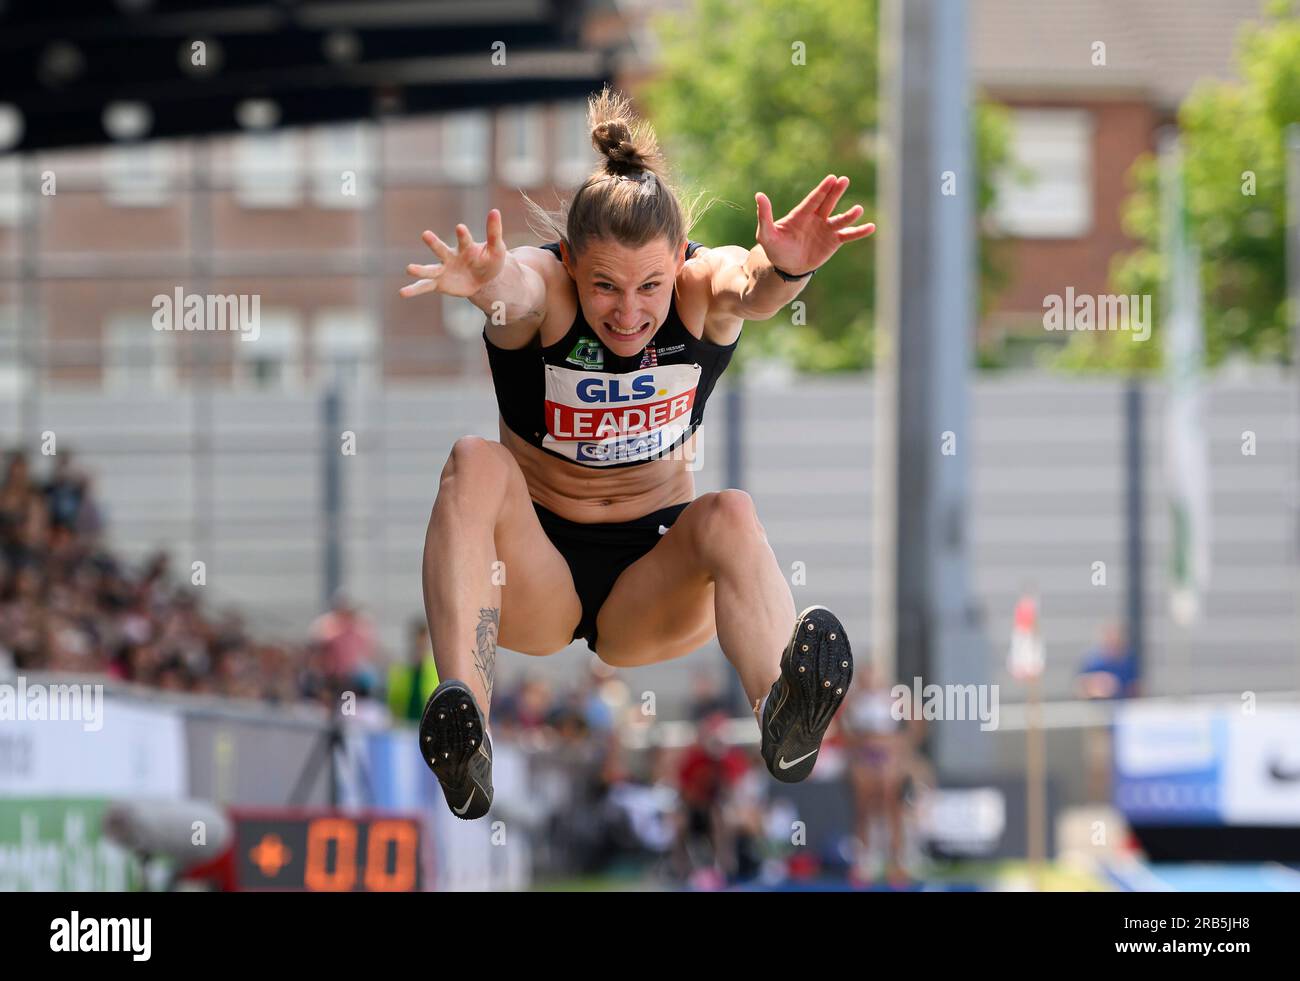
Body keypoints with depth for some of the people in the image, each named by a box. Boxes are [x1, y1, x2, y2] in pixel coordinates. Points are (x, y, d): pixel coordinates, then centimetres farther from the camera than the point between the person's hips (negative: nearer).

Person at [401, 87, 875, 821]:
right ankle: (466, 725, -49)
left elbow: (749, 289, -36)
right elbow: (515, 289, -41)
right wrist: (489, 283, -67)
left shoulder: (702, 286, -11)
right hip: (535, 577, -1)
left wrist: (784, 271, -61)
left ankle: (782, 721, -59)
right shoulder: (542, 286, -15)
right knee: (475, 465, -29)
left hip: (656, 578, 1)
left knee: (729, 515, -29)